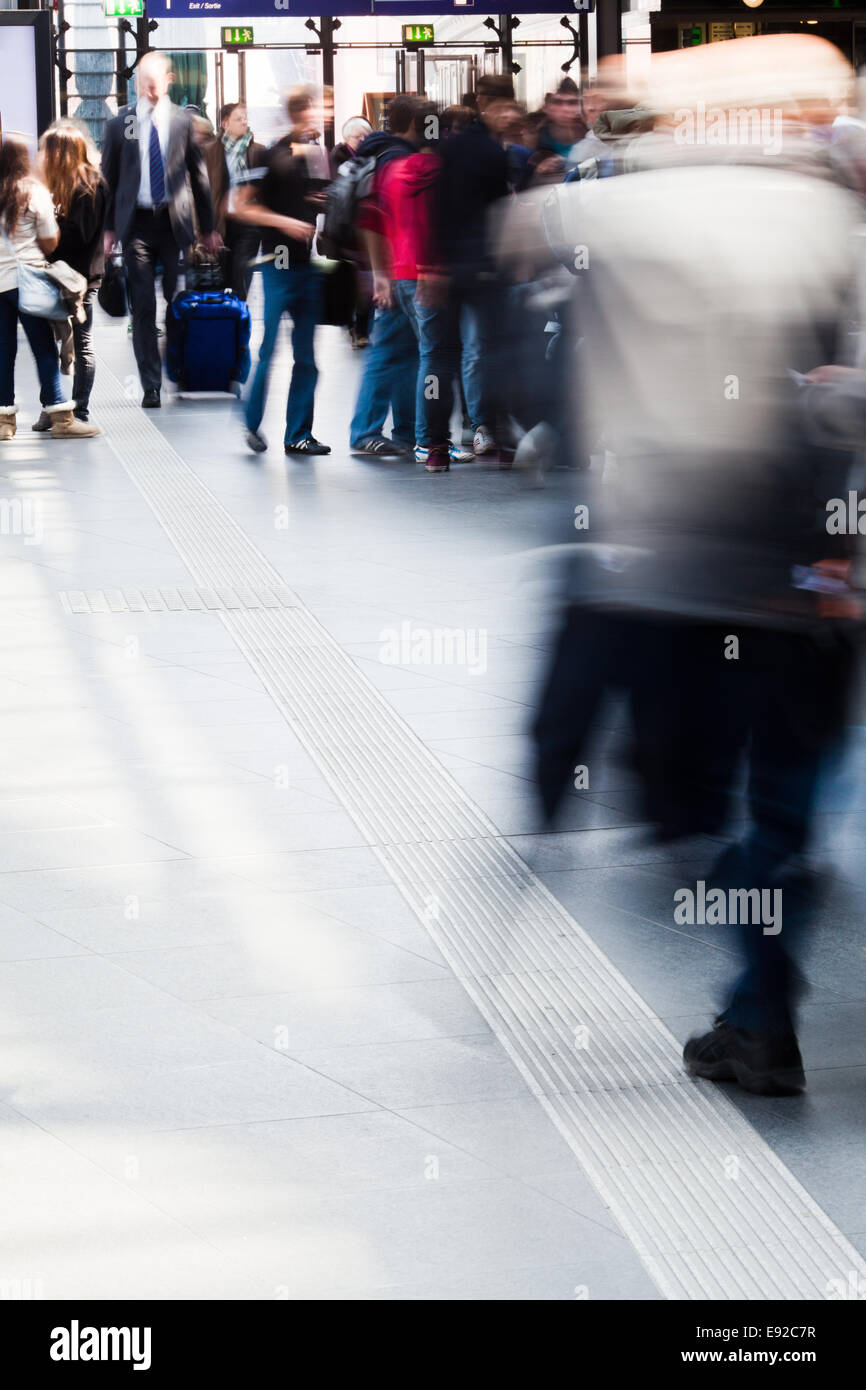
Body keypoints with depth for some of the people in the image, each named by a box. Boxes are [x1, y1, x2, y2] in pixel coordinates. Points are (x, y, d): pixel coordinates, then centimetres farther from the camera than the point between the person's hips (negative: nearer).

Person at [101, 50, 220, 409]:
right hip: (137, 224, 0)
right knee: (143, 307, -3)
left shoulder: (183, 122, 4)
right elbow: (109, 177, 11)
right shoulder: (120, 124, 5)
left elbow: (199, 176, 9)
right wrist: (109, 227, 7)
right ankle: (151, 386, 1)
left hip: (176, 224, 0)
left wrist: (208, 228, 10)